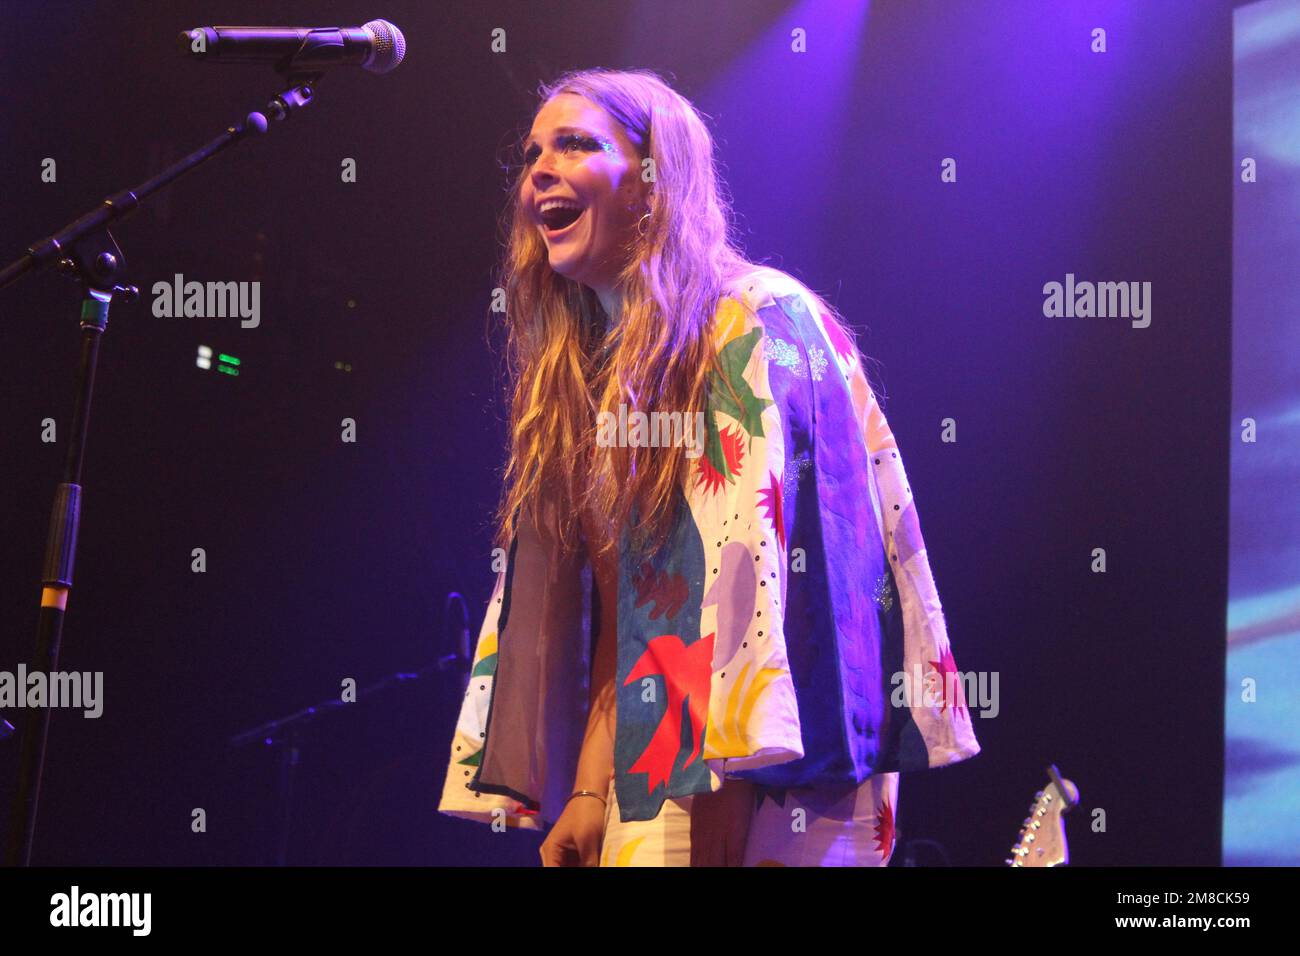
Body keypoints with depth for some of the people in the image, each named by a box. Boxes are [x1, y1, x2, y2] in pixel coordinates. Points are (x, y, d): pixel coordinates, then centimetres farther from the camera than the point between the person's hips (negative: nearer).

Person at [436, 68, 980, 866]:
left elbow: (767, 567, -16)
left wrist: (727, 784, -21)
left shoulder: (757, 323, -8)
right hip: (648, 787, 7)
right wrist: (587, 790, 4)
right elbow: (614, 613, 12)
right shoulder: (587, 370, 15)